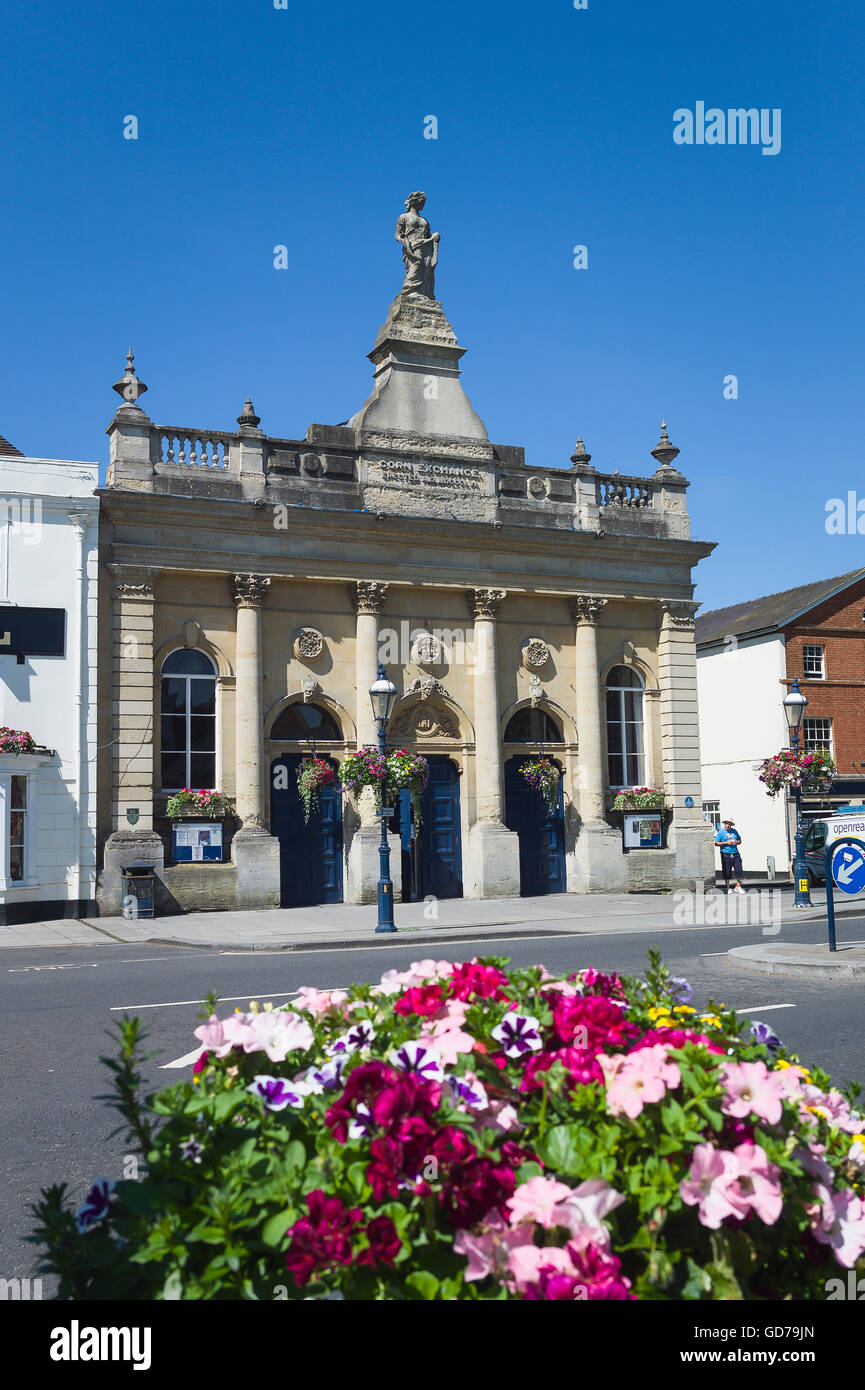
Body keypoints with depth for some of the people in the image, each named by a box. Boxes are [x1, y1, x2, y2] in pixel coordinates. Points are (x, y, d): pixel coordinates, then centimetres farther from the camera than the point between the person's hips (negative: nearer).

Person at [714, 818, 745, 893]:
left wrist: (737, 842, -1)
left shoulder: (734, 831, 14)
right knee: (727, 872, -2)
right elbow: (716, 843, -5)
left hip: (735, 853, 4)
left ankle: (738, 887, 13)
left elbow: (740, 840, 23)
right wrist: (726, 843, -14)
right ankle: (727, 887, 9)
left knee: (738, 870, 0)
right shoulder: (721, 832, -1)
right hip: (726, 854, -4)